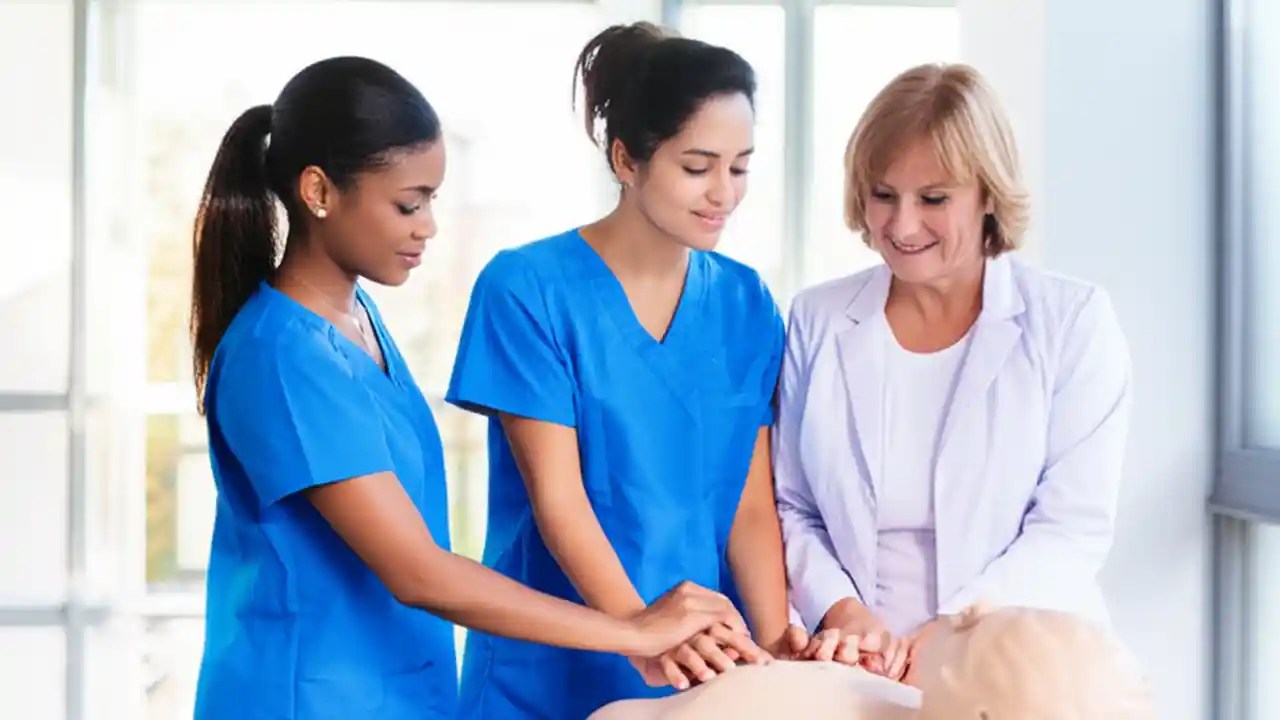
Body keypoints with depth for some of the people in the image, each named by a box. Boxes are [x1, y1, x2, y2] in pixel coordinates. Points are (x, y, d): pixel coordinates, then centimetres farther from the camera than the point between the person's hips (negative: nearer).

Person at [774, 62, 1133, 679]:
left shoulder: (1073, 321, 0)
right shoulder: (817, 320, 7)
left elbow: (1073, 528, -4)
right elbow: (792, 508, 7)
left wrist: (943, 639, -15)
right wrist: (844, 613, -10)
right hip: (857, 673, 2)